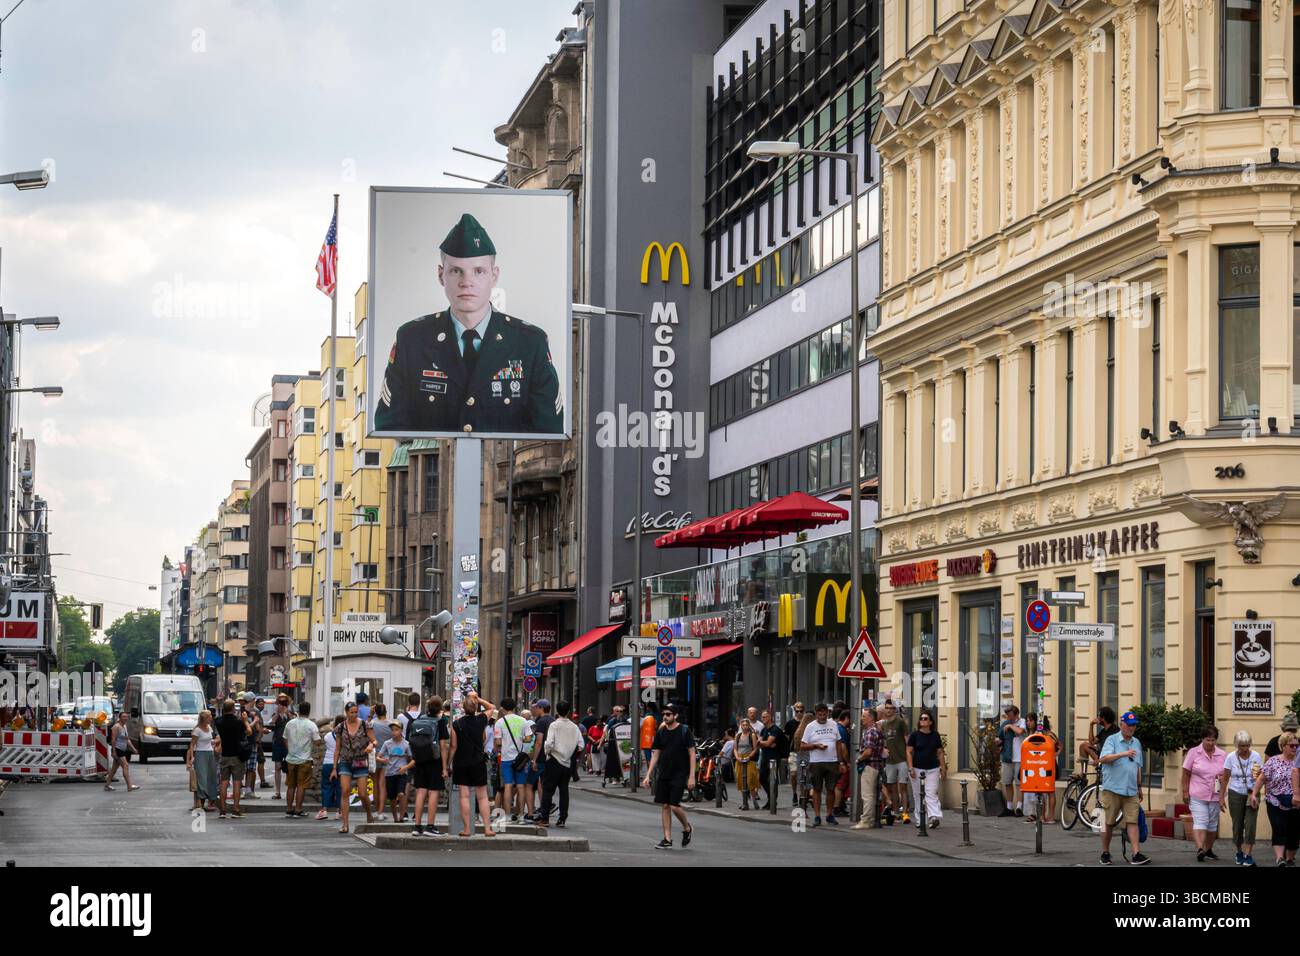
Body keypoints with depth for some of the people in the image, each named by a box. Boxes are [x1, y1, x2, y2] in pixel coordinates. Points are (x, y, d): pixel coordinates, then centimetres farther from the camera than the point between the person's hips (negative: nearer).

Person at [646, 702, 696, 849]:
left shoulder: (684, 731, -6)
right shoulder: (660, 732, 8)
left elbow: (692, 754, -7)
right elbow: (655, 754, 12)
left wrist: (691, 777, -13)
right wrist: (649, 775, 5)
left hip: (679, 774, -5)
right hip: (663, 775, 5)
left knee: (674, 806, -12)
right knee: (664, 806, 4)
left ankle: (687, 828, 15)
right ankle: (667, 839, 9)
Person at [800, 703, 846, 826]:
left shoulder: (833, 725, 9)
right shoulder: (810, 727, 1)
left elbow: (839, 744, 12)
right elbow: (802, 746, -1)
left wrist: (841, 762, 7)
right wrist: (816, 746, -16)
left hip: (832, 762, 2)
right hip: (816, 763, -2)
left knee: (831, 789, 5)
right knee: (817, 789, 1)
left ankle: (830, 815, 15)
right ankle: (817, 816, 3)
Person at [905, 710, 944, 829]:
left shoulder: (935, 735, 6)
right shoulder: (914, 735, 1)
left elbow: (940, 753, 10)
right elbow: (909, 752, 0)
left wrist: (943, 769, 6)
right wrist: (910, 768, -9)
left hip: (932, 769, 0)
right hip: (917, 769, 0)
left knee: (931, 793, -12)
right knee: (918, 796, 4)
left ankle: (934, 817, -24)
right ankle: (920, 821, 11)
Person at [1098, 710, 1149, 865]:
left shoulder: (1136, 743, 17)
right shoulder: (1112, 740, 0)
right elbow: (1104, 758, -16)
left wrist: (1139, 787, 24)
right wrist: (1124, 754, -25)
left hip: (1131, 790, 4)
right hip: (1112, 789, -4)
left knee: (1132, 821, -6)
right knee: (1108, 823, 2)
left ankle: (1136, 854, -12)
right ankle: (1105, 853, 13)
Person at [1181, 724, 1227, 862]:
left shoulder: (1222, 755, 5)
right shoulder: (1193, 752, -2)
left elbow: (1226, 775, 12)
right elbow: (1186, 773, 0)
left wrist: (1222, 778, -11)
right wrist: (1185, 792, -4)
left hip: (1215, 796, 4)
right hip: (1197, 795, -4)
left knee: (1212, 824, 12)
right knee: (1200, 822, -16)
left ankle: (1209, 849, 26)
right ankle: (1200, 849, -27)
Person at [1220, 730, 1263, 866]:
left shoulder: (1256, 757, -2)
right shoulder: (1231, 757, -2)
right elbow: (1225, 778, 4)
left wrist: (1258, 776, -19)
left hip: (1252, 794, 0)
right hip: (1235, 794, 1)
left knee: (1250, 824, -10)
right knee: (1237, 825, 6)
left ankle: (1248, 854, -9)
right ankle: (1239, 852, 23)